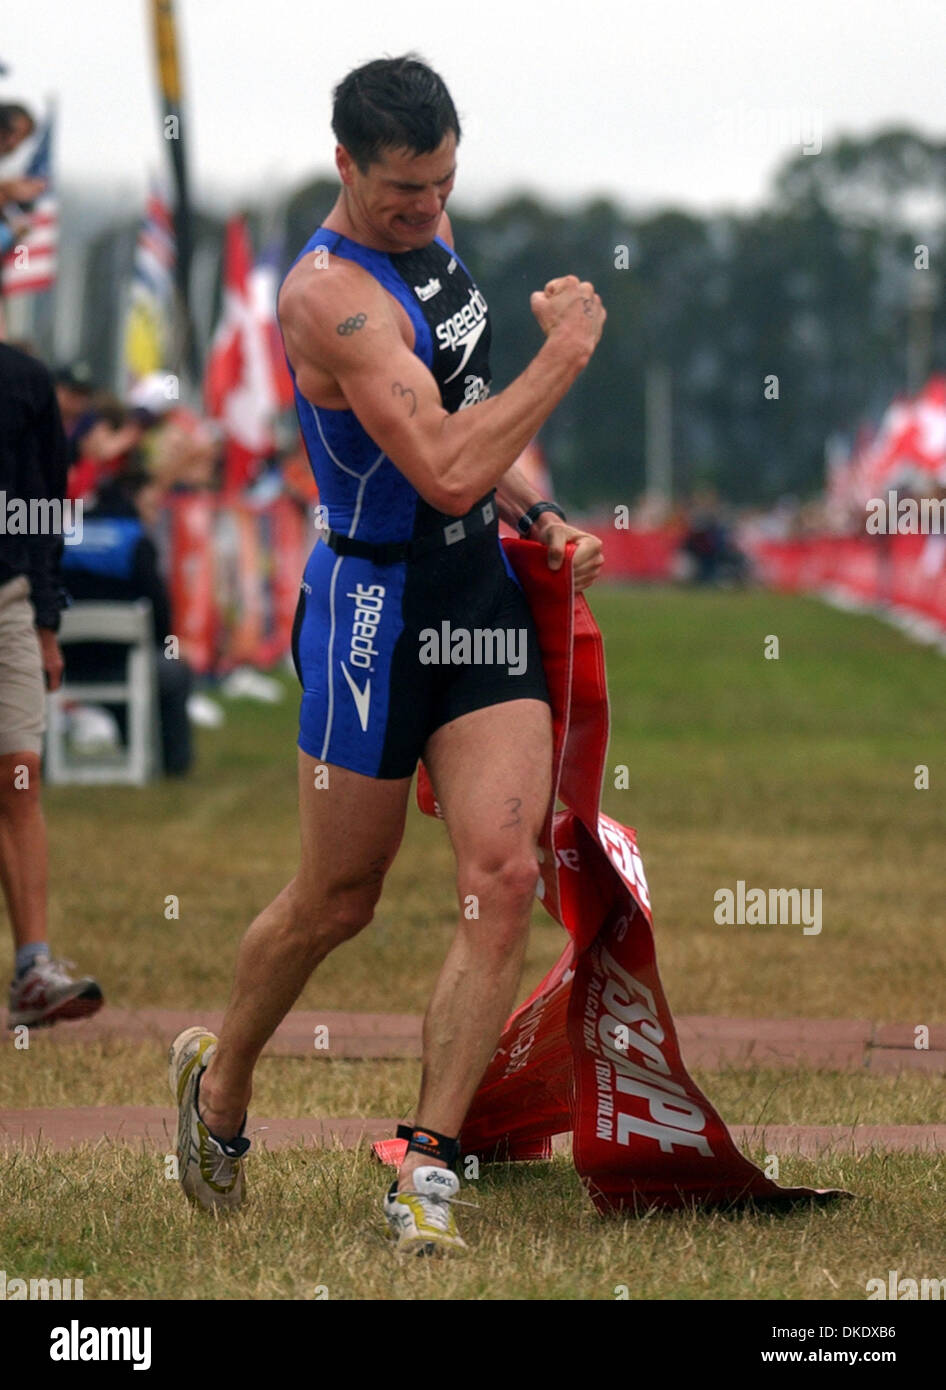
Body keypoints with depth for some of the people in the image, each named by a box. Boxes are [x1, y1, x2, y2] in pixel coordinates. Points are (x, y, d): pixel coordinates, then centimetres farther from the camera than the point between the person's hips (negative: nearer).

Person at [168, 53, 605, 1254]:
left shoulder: (430, 234, 8)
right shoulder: (330, 291, -21)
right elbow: (445, 472, -29)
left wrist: (532, 514, 12)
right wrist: (565, 353, -22)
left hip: (482, 591, 7)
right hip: (375, 607, -7)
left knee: (504, 875, -8)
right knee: (337, 901, 8)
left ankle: (429, 1163, -4)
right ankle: (217, 1086, 35)